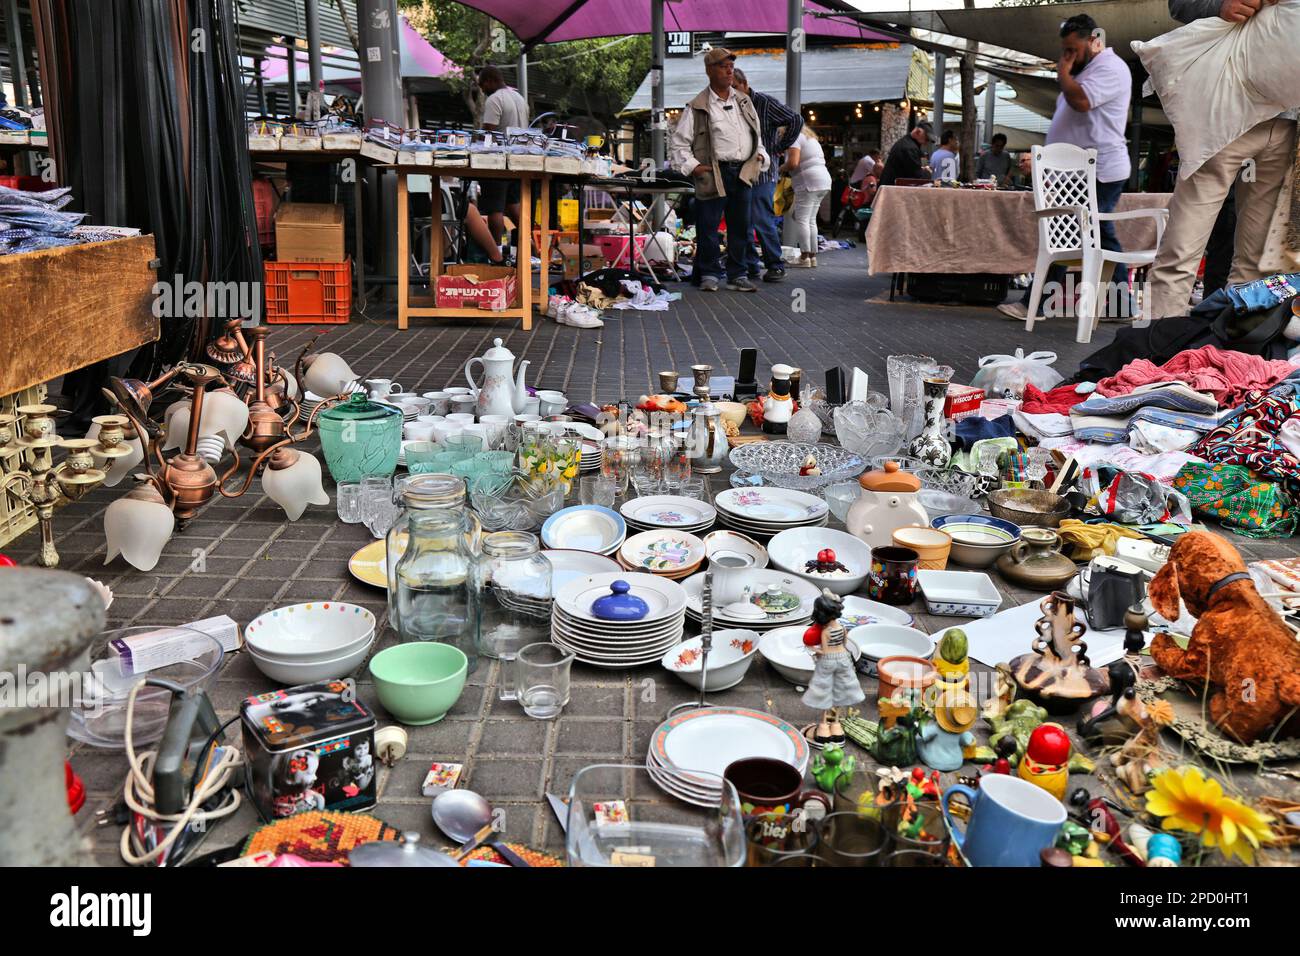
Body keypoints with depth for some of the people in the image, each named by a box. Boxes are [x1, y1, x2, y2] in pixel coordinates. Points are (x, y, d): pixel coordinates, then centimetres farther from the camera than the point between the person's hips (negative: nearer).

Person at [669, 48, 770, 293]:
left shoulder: (744, 102, 17)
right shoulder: (698, 107, 0)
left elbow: (756, 134, 27)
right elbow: (679, 141, 2)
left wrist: (760, 155, 11)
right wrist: (691, 166, -8)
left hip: (744, 172, 5)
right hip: (714, 174, -5)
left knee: (741, 227, 8)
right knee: (708, 227, -3)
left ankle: (738, 275, 17)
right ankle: (709, 274, 9)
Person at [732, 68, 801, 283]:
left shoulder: (765, 103, -3)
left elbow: (796, 120, -5)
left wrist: (779, 148, -3)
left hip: (762, 172, -6)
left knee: (762, 221, -10)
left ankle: (775, 265, 0)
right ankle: (750, 265, 12)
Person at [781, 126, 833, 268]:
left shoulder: (795, 138, -6)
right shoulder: (811, 138, 23)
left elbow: (792, 163, -18)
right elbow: (822, 159, 24)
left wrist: (781, 169, 1)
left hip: (808, 183, -9)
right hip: (824, 180, 9)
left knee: (801, 219, -8)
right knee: (811, 220, 12)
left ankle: (805, 257, -13)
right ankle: (813, 256, 11)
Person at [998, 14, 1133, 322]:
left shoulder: (1110, 68, -11)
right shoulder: (1090, 69, 23)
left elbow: (1081, 101, -26)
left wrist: (1063, 72, -10)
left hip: (1098, 172, -11)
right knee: (1104, 239, 9)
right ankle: (1121, 305, 12)